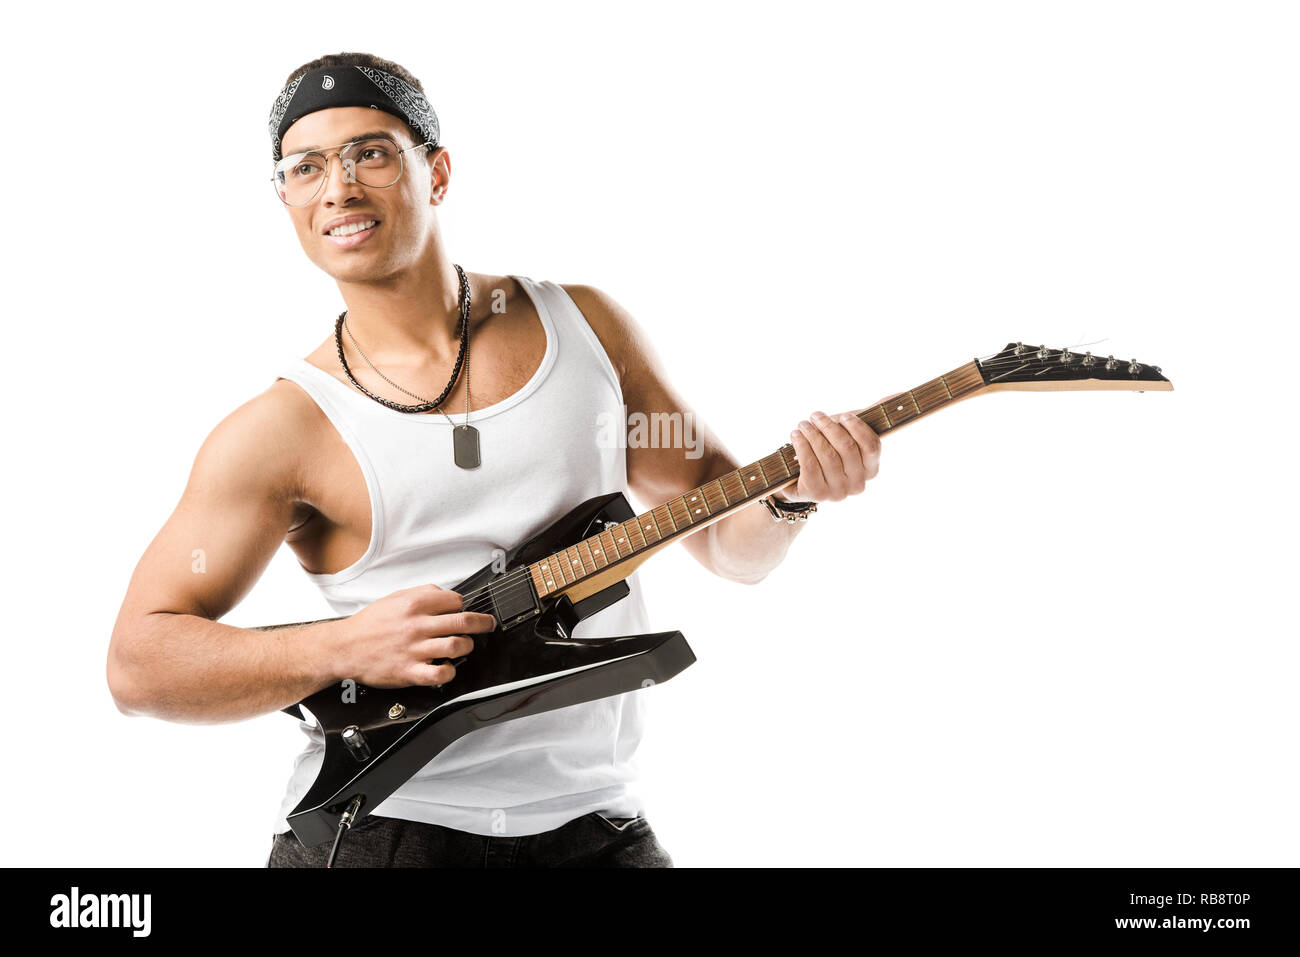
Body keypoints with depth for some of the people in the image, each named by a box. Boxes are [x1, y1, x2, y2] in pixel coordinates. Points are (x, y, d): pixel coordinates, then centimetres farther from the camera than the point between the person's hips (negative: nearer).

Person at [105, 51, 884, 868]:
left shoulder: (585, 325, 5)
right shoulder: (287, 427, -4)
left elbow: (726, 537, 12)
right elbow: (139, 662, -4)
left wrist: (792, 491, -10)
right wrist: (343, 648, -17)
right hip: (374, 827, -2)